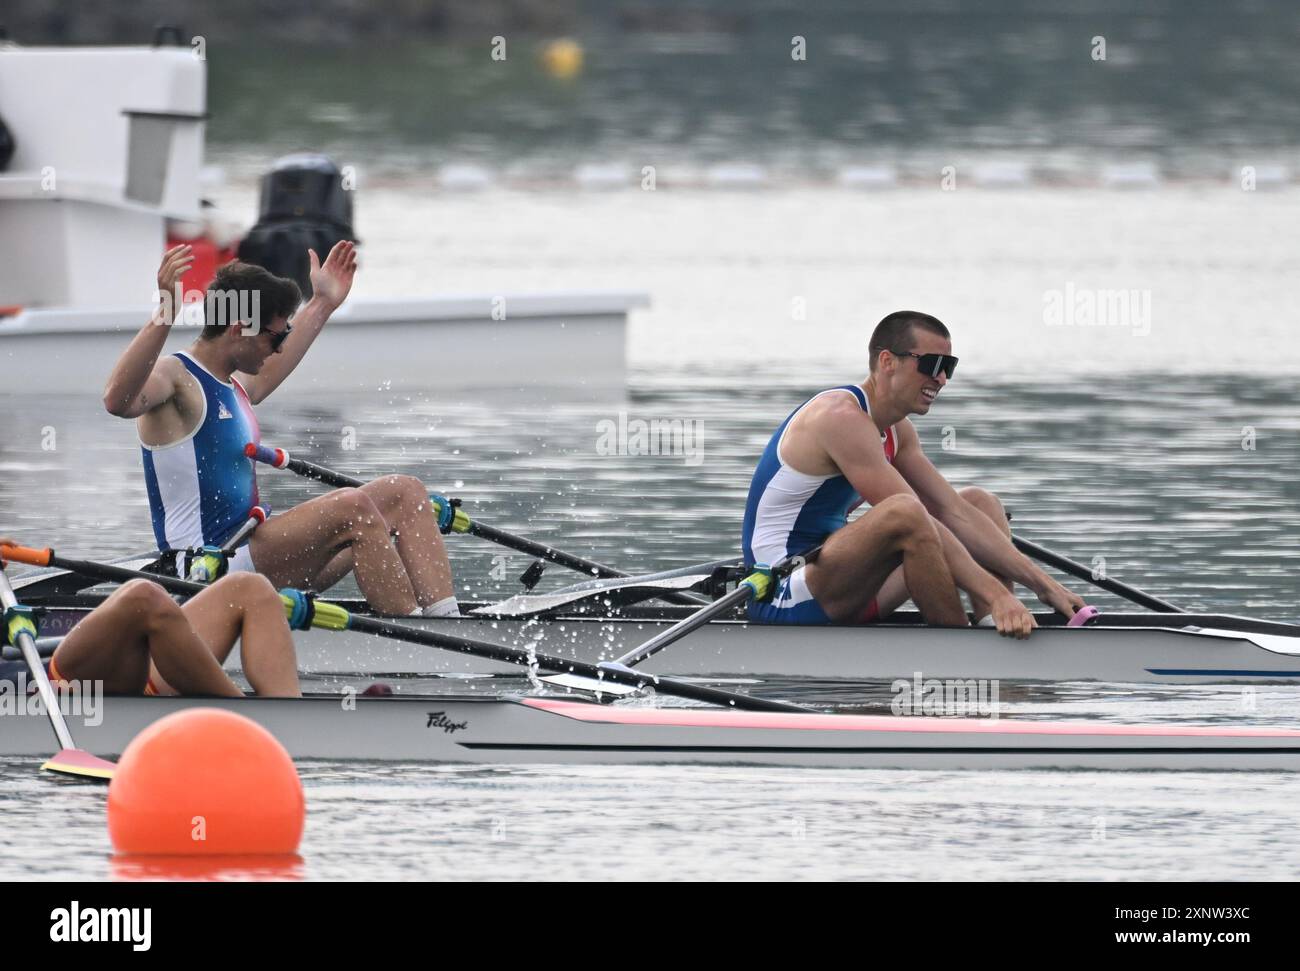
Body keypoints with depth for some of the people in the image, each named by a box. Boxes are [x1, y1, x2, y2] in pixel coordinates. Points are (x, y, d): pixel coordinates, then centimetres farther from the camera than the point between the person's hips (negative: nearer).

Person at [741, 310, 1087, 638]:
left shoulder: (897, 432, 12)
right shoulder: (842, 417, -19)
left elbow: (955, 513, 9)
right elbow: (915, 521, -25)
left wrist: (1042, 583, 1)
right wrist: (995, 594, -29)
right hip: (784, 601, -10)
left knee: (980, 501, 11)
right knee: (904, 514, -35)